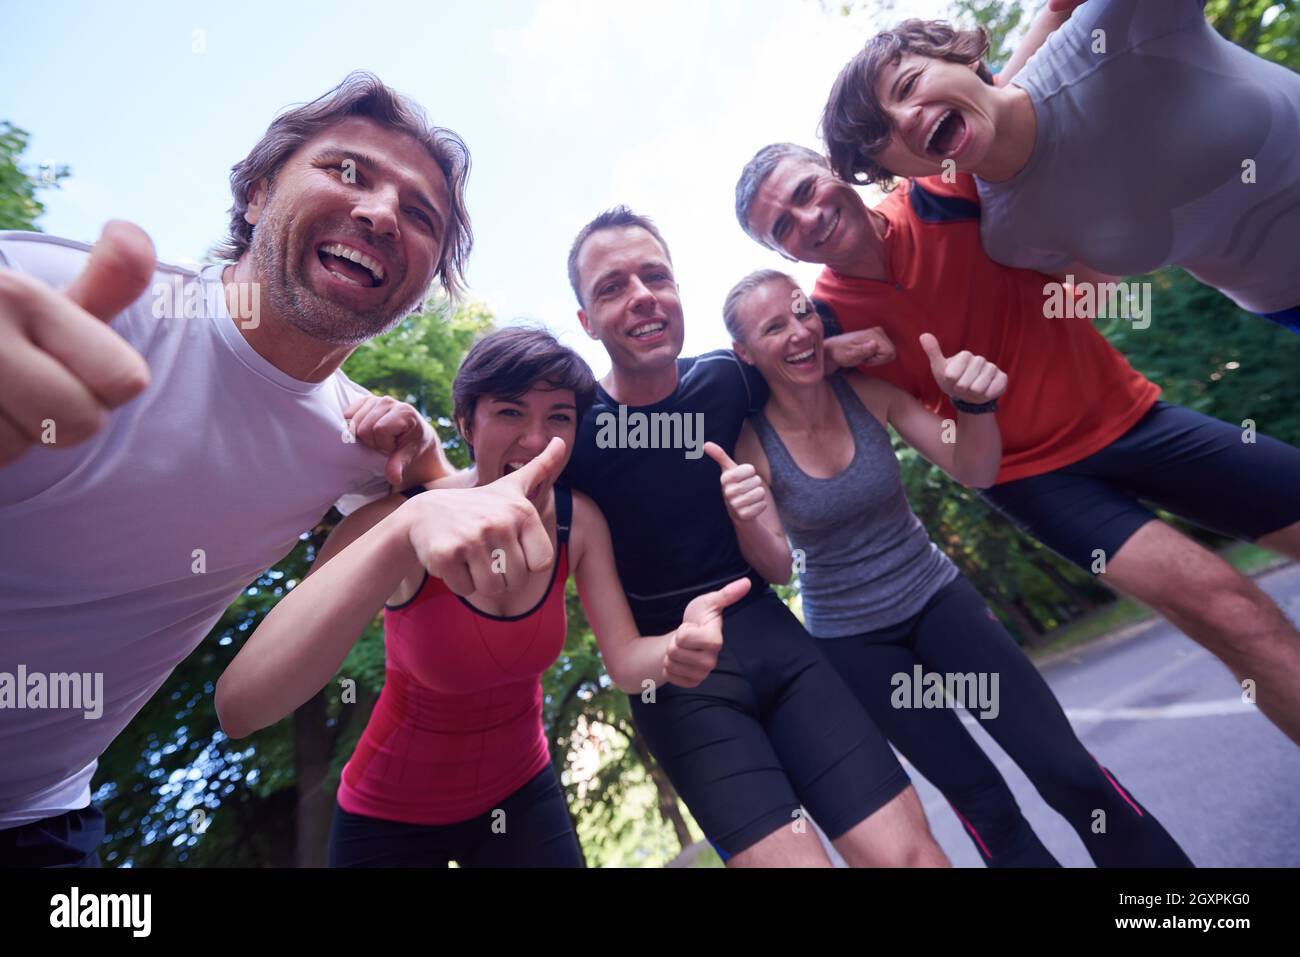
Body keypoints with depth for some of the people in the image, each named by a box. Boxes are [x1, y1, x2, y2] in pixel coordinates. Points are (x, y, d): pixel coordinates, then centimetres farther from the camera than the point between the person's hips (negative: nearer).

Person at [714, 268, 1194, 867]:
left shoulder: (867, 391, -12)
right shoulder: (748, 441, -17)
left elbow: (973, 473, -12)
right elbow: (775, 571, -18)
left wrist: (975, 403, -32)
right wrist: (743, 517, -40)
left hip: (934, 594, 2)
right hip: (849, 637, -1)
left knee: (1069, 771, -1)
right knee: (981, 801, 2)